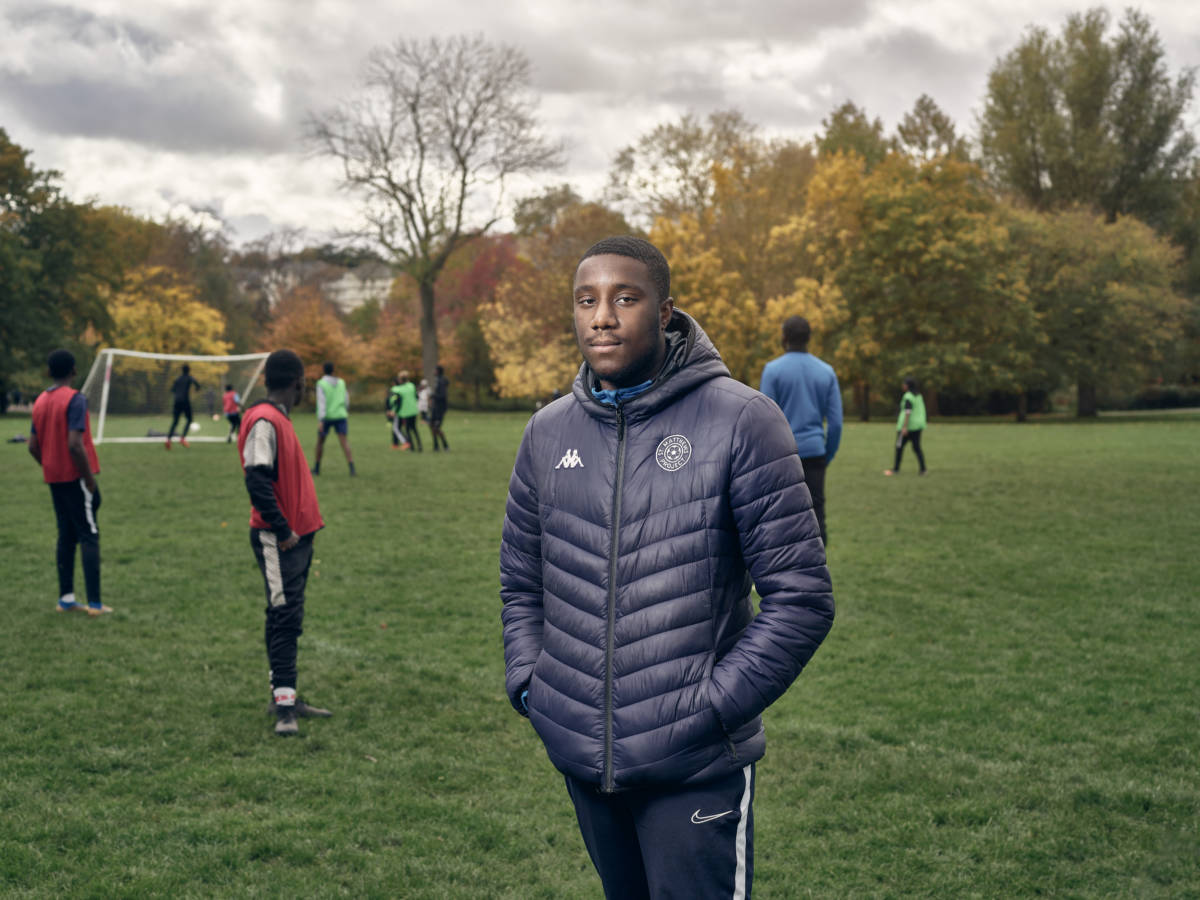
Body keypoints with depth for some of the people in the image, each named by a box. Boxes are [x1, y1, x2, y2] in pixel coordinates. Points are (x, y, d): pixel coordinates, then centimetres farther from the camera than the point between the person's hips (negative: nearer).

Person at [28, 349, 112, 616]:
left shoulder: (40, 401, 8)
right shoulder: (75, 399, -15)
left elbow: (33, 446, 10)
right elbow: (75, 444, -22)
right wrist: (90, 480, -15)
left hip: (54, 479, 7)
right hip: (75, 477, -7)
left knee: (66, 536, 14)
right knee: (89, 536, -3)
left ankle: (66, 598, 15)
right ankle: (94, 603, -5)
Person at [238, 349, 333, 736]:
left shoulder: (278, 419, 16)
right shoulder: (265, 421, -15)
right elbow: (257, 481, -23)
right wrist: (283, 531, -21)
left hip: (296, 536, 10)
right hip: (278, 539, -10)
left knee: (288, 618, 13)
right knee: (284, 616, -10)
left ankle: (285, 698, 20)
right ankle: (284, 706, -9)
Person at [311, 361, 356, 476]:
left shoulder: (321, 384, -5)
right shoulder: (341, 382, 8)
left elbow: (321, 402, -15)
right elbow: (346, 399, 16)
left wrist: (321, 421, -20)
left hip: (326, 416, -2)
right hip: (340, 416, 2)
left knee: (320, 441, 16)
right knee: (345, 442, -6)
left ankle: (317, 468, 25)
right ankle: (352, 469, -22)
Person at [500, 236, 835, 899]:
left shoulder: (739, 421, -9)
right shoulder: (547, 432, 6)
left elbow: (801, 596, -10)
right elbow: (521, 582, 16)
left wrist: (710, 708, -14)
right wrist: (527, 685, 3)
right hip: (580, 759, 5)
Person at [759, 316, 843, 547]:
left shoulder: (773, 369, -3)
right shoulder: (826, 371, 8)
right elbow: (836, 422, 6)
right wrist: (828, 456, 16)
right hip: (814, 453, 3)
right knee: (816, 515, 2)